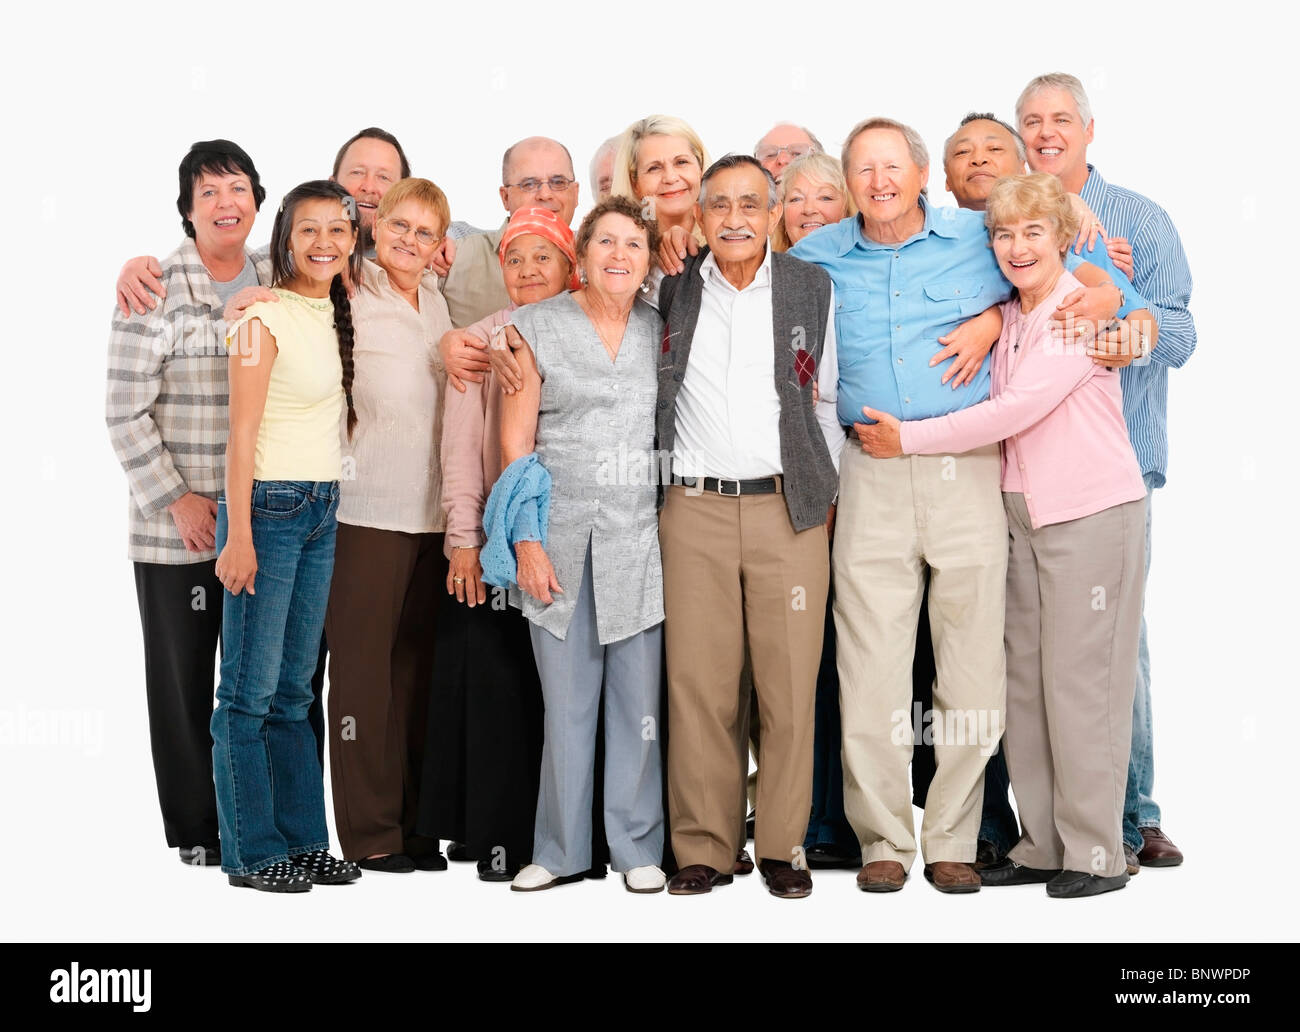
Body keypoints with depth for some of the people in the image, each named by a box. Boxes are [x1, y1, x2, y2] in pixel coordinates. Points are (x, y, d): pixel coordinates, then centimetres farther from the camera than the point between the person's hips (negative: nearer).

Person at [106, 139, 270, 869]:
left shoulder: (279, 283, 7)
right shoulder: (155, 289, -6)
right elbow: (125, 413, -8)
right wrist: (177, 500, -12)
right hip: (177, 526, -3)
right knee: (183, 675, 5)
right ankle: (195, 830, 18)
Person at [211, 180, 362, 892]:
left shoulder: (337, 311, 11)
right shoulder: (266, 317, -9)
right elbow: (242, 432, -12)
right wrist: (238, 534, -15)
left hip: (321, 511, 7)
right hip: (268, 508, -7)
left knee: (294, 687, 13)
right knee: (251, 690, -1)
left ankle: (302, 840, 19)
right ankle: (251, 852, 8)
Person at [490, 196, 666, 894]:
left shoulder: (662, 331, 12)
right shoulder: (537, 327, 5)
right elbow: (515, 442, 1)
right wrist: (527, 541, -6)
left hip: (641, 535, 2)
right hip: (563, 535, -1)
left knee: (639, 697, 4)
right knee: (565, 699, 3)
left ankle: (637, 846, 16)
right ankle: (561, 850, 15)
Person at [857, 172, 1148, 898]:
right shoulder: (1007, 319, 13)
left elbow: (1017, 409, -18)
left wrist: (908, 439, -14)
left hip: (1092, 513, -7)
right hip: (1026, 512, 8)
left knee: (1079, 682, -4)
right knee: (1026, 681, 8)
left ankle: (1097, 852, 7)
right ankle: (1044, 844, 18)